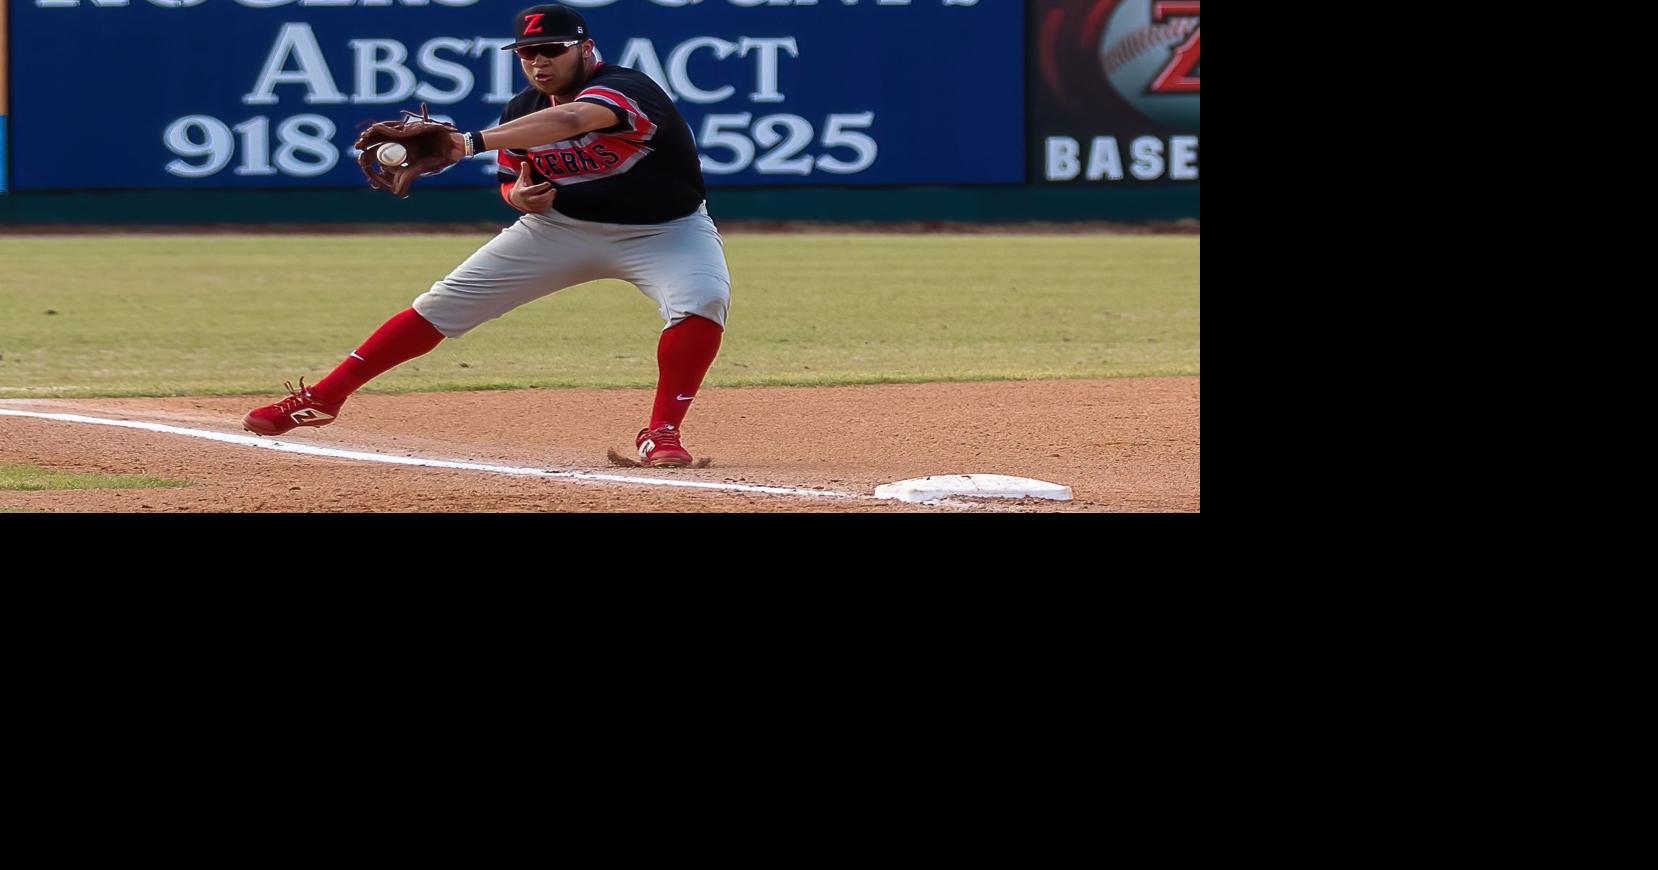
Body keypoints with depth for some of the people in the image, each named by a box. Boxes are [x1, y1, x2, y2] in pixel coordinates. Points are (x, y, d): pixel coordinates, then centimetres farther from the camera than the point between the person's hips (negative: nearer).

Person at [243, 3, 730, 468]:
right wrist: (519, 196, -16)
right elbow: (511, 183, 11)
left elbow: (570, 119, -49)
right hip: (558, 225, 4)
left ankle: (661, 433, -22)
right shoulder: (523, 110, -5)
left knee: (701, 302, -34)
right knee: (443, 304, -3)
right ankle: (321, 400, 2)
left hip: (664, 230, -4)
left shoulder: (628, 90, -28)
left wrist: (470, 143, -60)